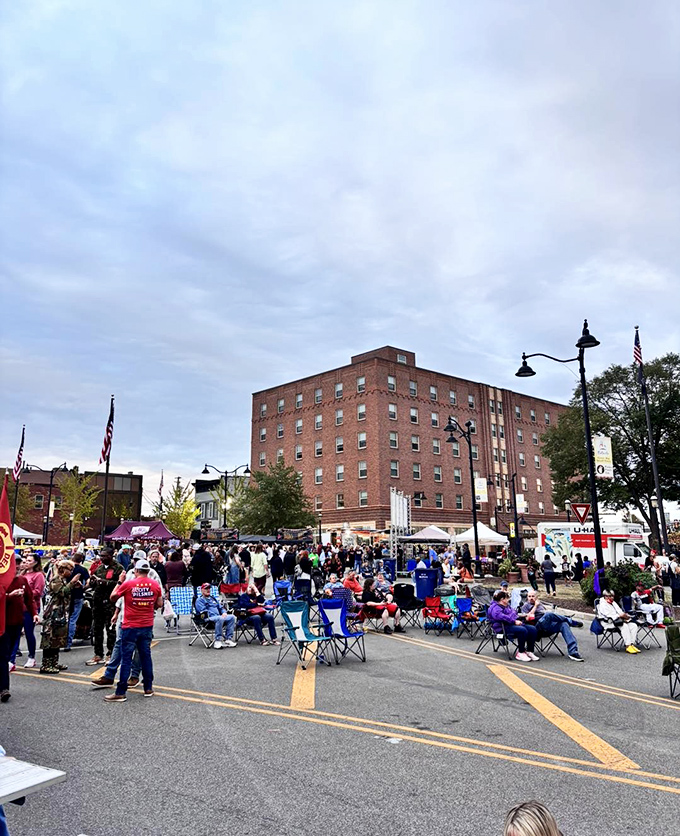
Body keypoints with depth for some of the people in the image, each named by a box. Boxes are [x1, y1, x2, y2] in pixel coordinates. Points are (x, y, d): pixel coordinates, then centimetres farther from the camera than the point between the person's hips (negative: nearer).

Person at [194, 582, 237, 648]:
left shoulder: (213, 598, 29)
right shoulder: (199, 600, 6)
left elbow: (220, 607, 27)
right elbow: (203, 611, -10)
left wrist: (224, 612, 1)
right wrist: (219, 616, -18)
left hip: (219, 616, 7)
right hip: (208, 619, -7)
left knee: (232, 617, -18)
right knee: (220, 619, -38)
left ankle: (228, 639, -21)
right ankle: (218, 641, -33)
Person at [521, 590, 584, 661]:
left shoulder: (541, 605, 34)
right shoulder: (526, 606, 17)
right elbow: (528, 619, 0)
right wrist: (535, 606, 3)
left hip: (549, 627, 5)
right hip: (539, 626, -5)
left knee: (564, 624, -25)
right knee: (548, 615, -34)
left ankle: (573, 652, -35)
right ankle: (571, 621, -16)